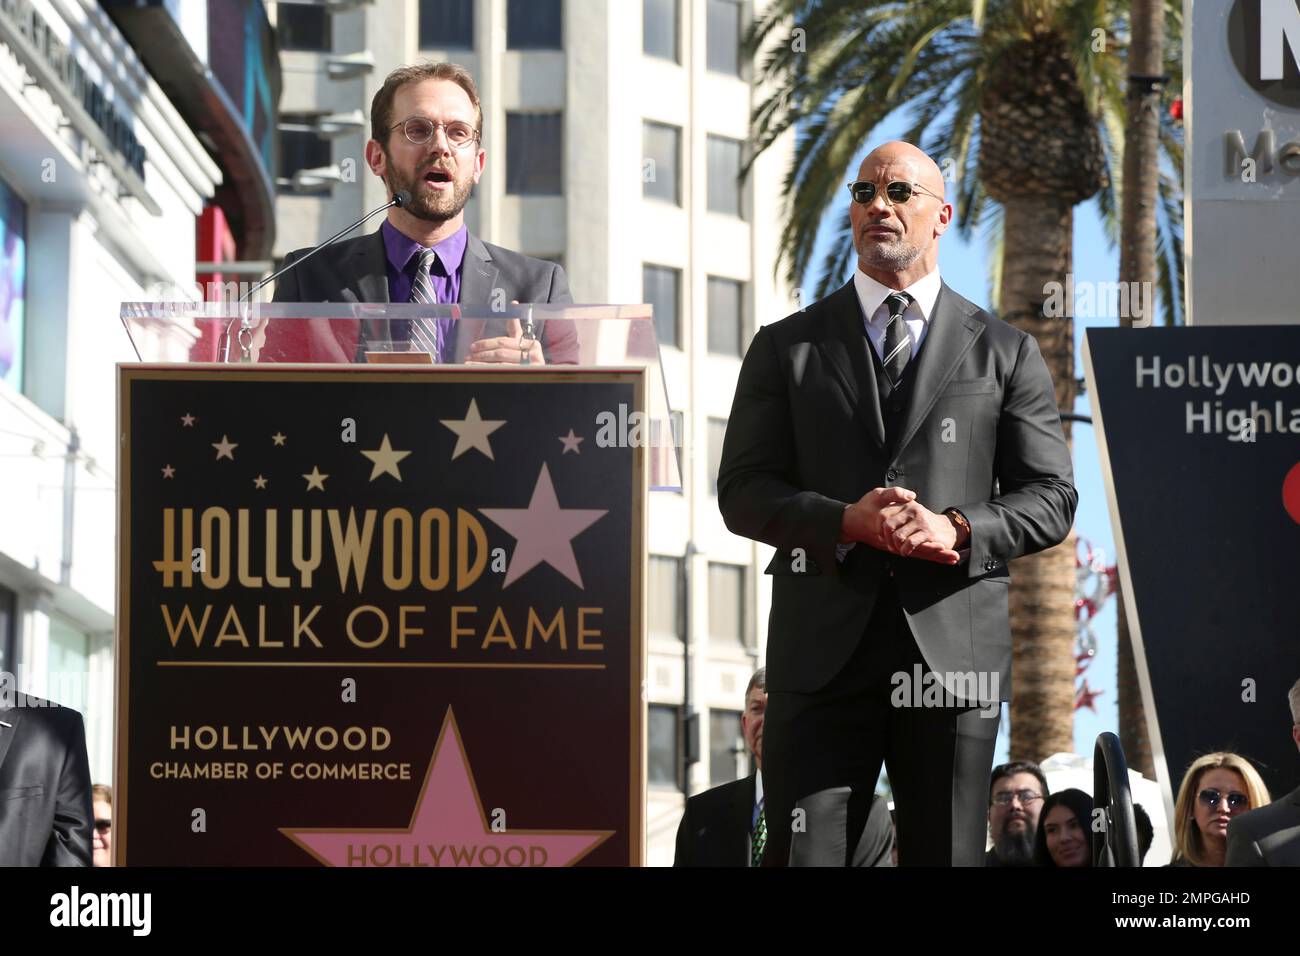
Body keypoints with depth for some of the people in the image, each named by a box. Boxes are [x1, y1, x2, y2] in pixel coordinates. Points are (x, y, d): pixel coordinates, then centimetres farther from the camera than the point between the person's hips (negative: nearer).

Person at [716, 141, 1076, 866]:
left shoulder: (1006, 353, 11)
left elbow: (1052, 499, 8)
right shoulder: (786, 349, 11)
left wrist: (959, 531, -11)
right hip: (824, 650, 0)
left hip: (954, 646, 0)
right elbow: (743, 491, 5)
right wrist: (845, 521, -13)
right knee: (804, 854, -5)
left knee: (948, 858, 4)